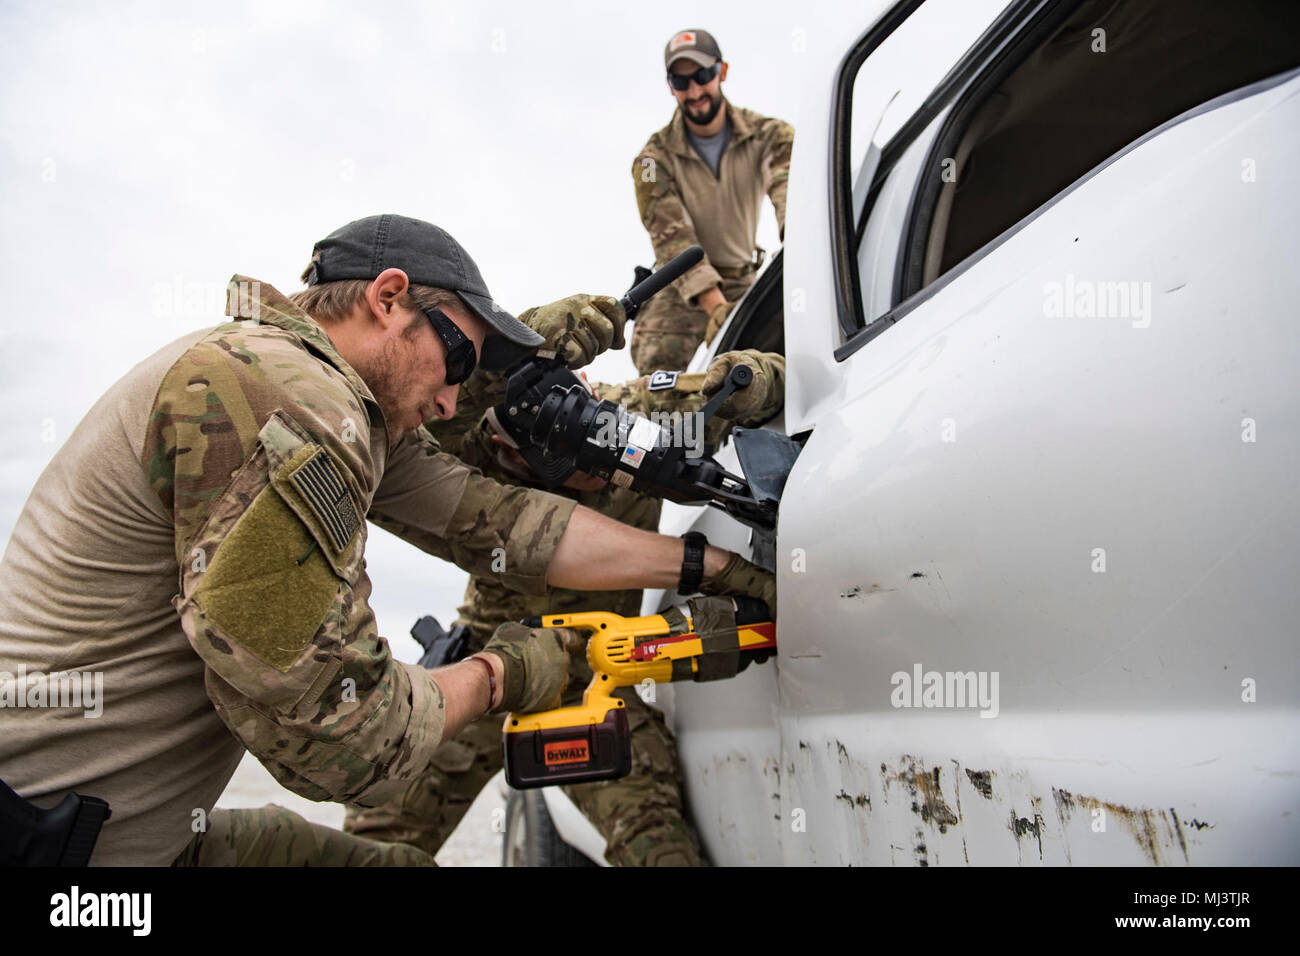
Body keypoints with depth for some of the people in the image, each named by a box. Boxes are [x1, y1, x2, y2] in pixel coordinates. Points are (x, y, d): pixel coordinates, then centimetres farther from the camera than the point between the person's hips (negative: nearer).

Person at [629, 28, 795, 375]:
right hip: (680, 290, -1)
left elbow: (787, 184, -26)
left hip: (745, 285, 1)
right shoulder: (654, 159, -7)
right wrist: (715, 305, -35)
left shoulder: (769, 135, -4)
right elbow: (672, 238, -19)